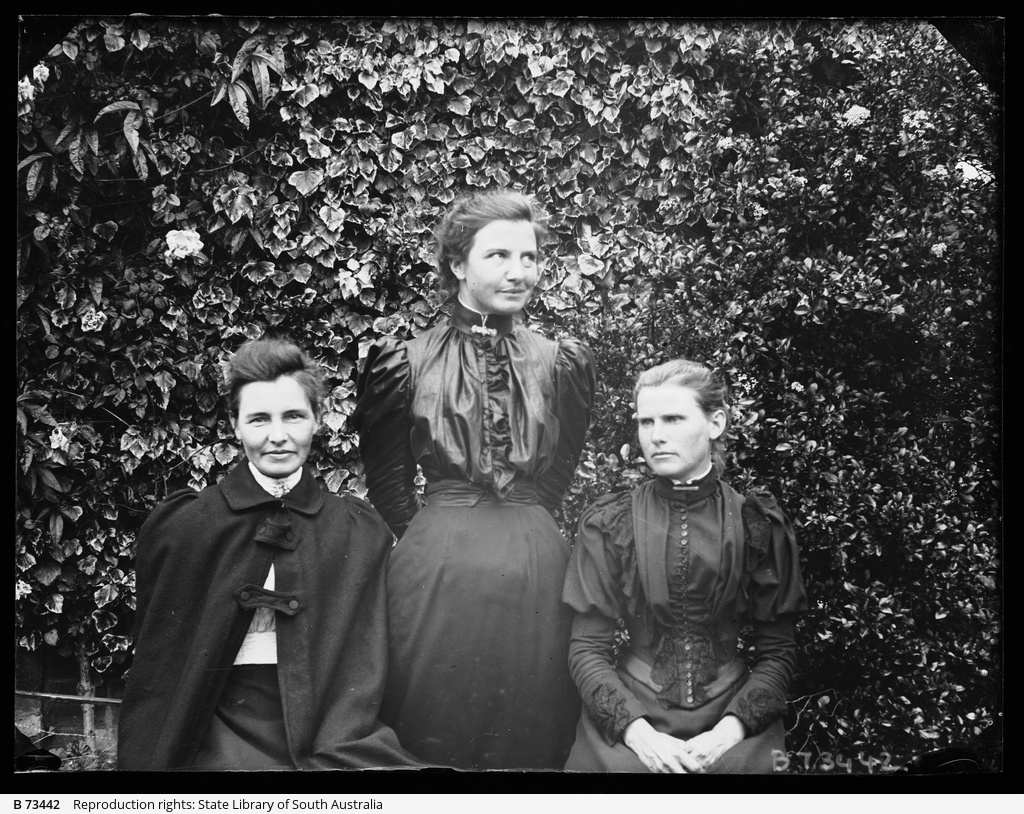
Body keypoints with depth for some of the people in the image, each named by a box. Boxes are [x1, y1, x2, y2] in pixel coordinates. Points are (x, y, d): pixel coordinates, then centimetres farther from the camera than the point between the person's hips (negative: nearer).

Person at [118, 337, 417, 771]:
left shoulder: (362, 532, 8)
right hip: (227, 731, -1)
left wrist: (332, 758, -12)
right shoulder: (181, 526, 3)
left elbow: (362, 670, 3)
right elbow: (156, 673, 5)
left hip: (336, 731, 1)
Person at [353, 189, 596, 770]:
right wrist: (430, 533, 6)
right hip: (434, 572, -1)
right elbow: (387, 479, 7)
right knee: (431, 733, 9)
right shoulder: (407, 361, -1)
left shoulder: (561, 362, 4)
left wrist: (522, 520, 9)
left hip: (536, 570, 2)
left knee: (531, 733, 12)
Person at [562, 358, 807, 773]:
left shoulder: (759, 526, 1)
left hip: (732, 714, 1)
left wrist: (730, 730, -13)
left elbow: (776, 651, 3)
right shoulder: (607, 524, 0)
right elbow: (588, 649, -1)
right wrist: (637, 732, -16)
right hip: (631, 719, -1)